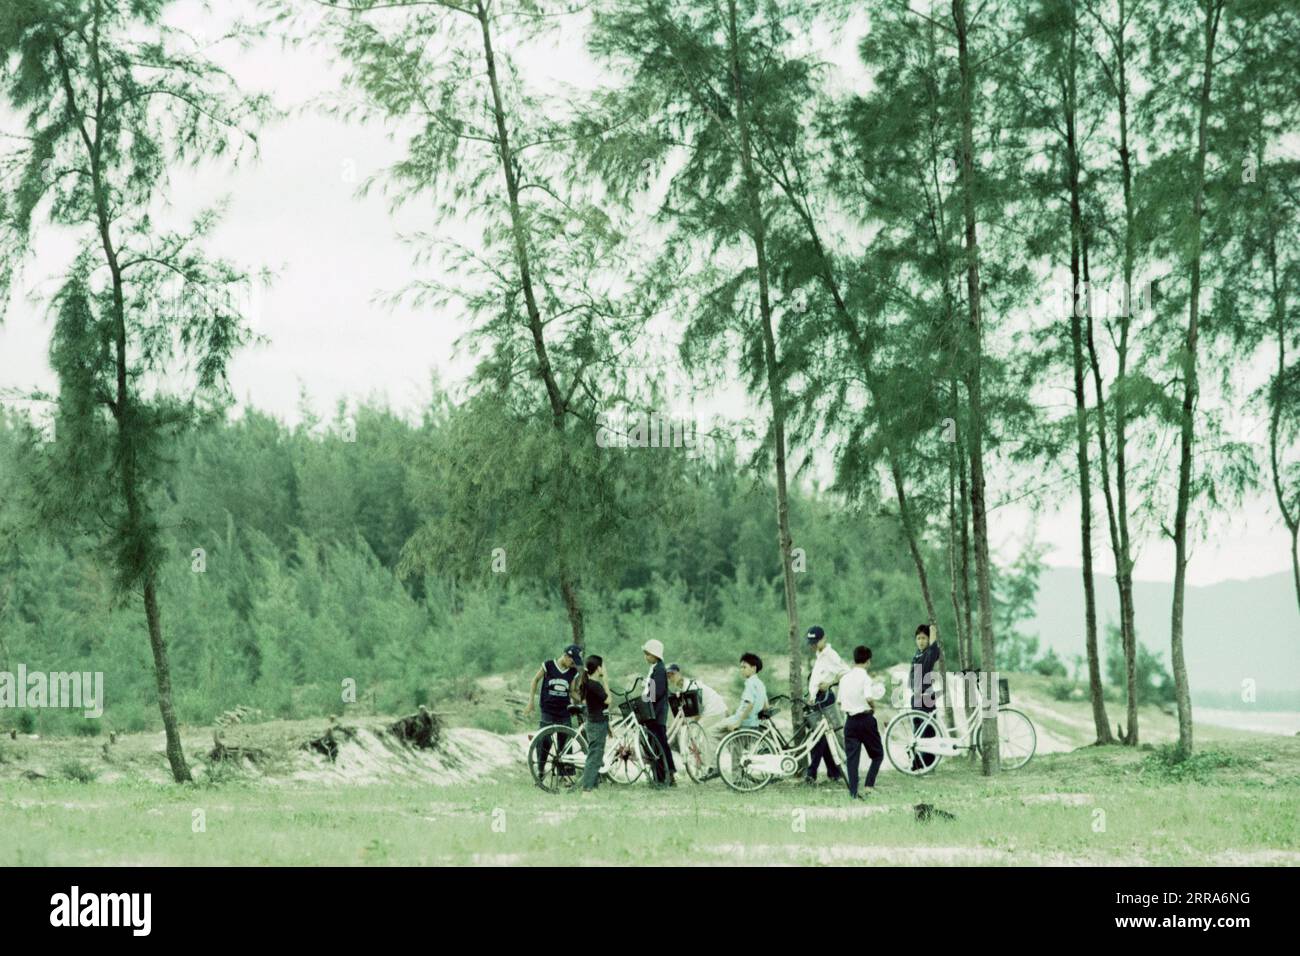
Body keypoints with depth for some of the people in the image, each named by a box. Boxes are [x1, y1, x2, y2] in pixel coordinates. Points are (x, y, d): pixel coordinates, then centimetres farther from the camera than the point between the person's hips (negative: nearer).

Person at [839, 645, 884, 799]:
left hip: (850, 721, 4)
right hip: (866, 719, -4)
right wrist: (873, 706, -3)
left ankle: (853, 792, -4)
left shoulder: (844, 678, 7)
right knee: (877, 754, 11)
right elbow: (869, 698, -22)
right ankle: (869, 785, 0)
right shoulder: (865, 677, -10)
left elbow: (840, 702, 9)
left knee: (851, 757, 3)